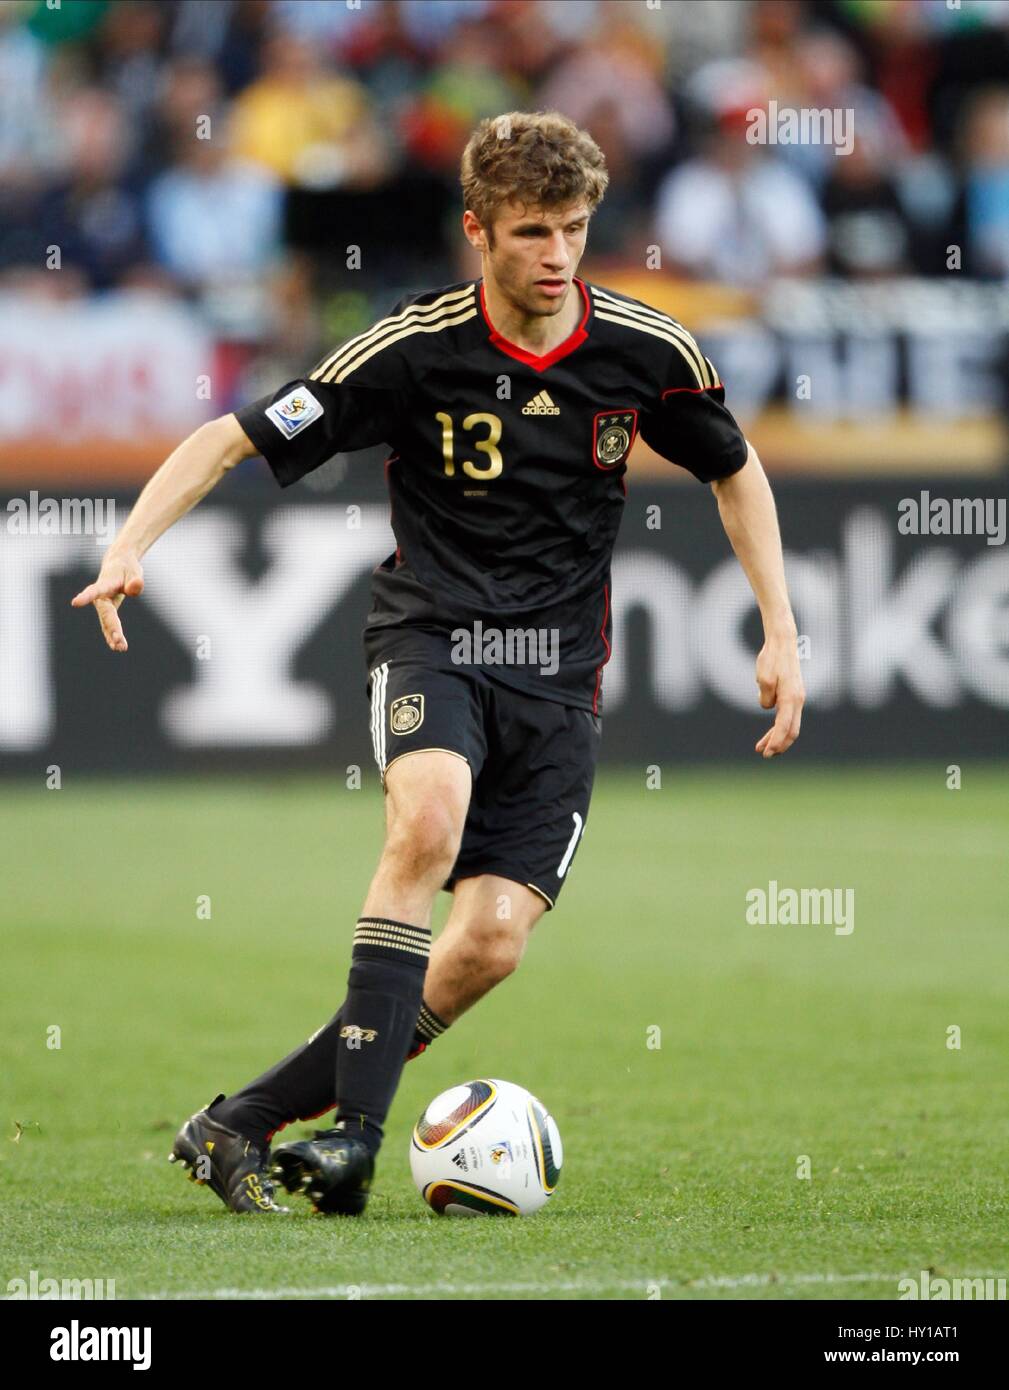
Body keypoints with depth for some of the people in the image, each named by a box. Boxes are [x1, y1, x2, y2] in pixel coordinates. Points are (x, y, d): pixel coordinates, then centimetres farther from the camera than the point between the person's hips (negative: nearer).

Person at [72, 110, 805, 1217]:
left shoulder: (647, 350, -2)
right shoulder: (414, 348, -11)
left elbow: (734, 472, 16)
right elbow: (232, 440, -7)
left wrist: (780, 633, 10)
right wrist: (129, 547, -22)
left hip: (559, 669, 3)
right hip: (432, 633, -3)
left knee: (494, 940, -14)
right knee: (431, 820, -36)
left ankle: (244, 1123, -4)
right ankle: (352, 1133, -34)